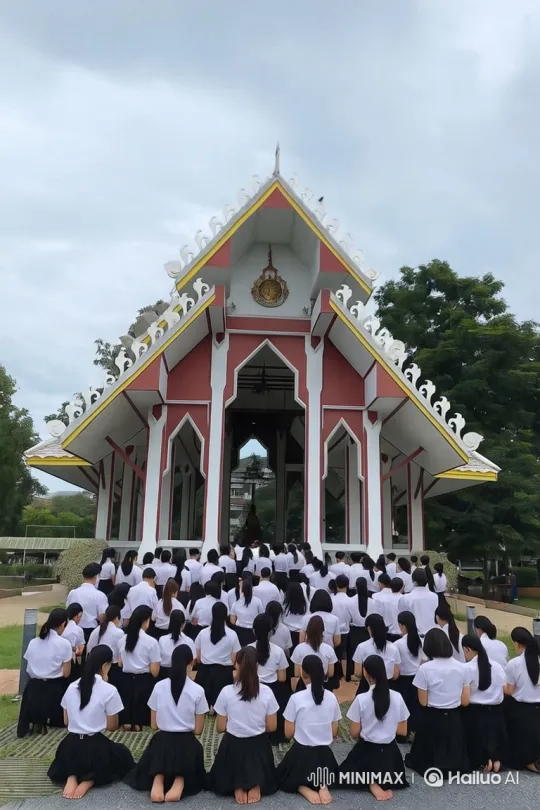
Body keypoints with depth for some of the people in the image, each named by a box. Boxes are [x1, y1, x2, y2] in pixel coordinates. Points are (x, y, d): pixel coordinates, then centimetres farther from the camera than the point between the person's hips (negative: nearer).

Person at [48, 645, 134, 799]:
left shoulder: (71, 687, 2)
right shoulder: (109, 690, -14)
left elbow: (66, 721, 13)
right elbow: (112, 727, -3)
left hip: (71, 746, 5)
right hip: (95, 746, -5)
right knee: (123, 754, 25)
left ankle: (71, 777, 3)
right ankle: (90, 780, -2)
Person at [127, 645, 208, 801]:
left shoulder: (159, 687, -6)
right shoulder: (197, 690, -11)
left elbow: (154, 725, 4)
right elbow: (198, 730, -3)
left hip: (162, 741, 2)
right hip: (186, 744, -2)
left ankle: (158, 779, -4)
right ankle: (180, 781, -6)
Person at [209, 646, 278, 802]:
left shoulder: (226, 692, -16)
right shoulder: (267, 692, -12)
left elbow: (220, 728, -6)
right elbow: (271, 727, -3)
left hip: (233, 746, -1)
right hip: (258, 746, 1)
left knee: (222, 780, 31)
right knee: (265, 781, 33)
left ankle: (237, 786, -3)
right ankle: (255, 784, -2)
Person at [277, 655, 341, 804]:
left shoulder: (296, 698, -17)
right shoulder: (332, 697, -6)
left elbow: (289, 733, -7)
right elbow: (334, 732, 4)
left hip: (301, 753, -3)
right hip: (325, 755, 3)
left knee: (282, 775, 26)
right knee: (328, 771, 37)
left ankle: (304, 789, -6)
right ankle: (323, 784, 0)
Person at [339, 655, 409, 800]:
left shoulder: (361, 699, -19)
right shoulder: (397, 697, -10)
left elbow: (354, 733, -9)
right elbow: (403, 732, 0)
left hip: (367, 750, -5)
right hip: (389, 752, 5)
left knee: (345, 772, 22)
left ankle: (371, 782, -3)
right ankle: (386, 782, 8)